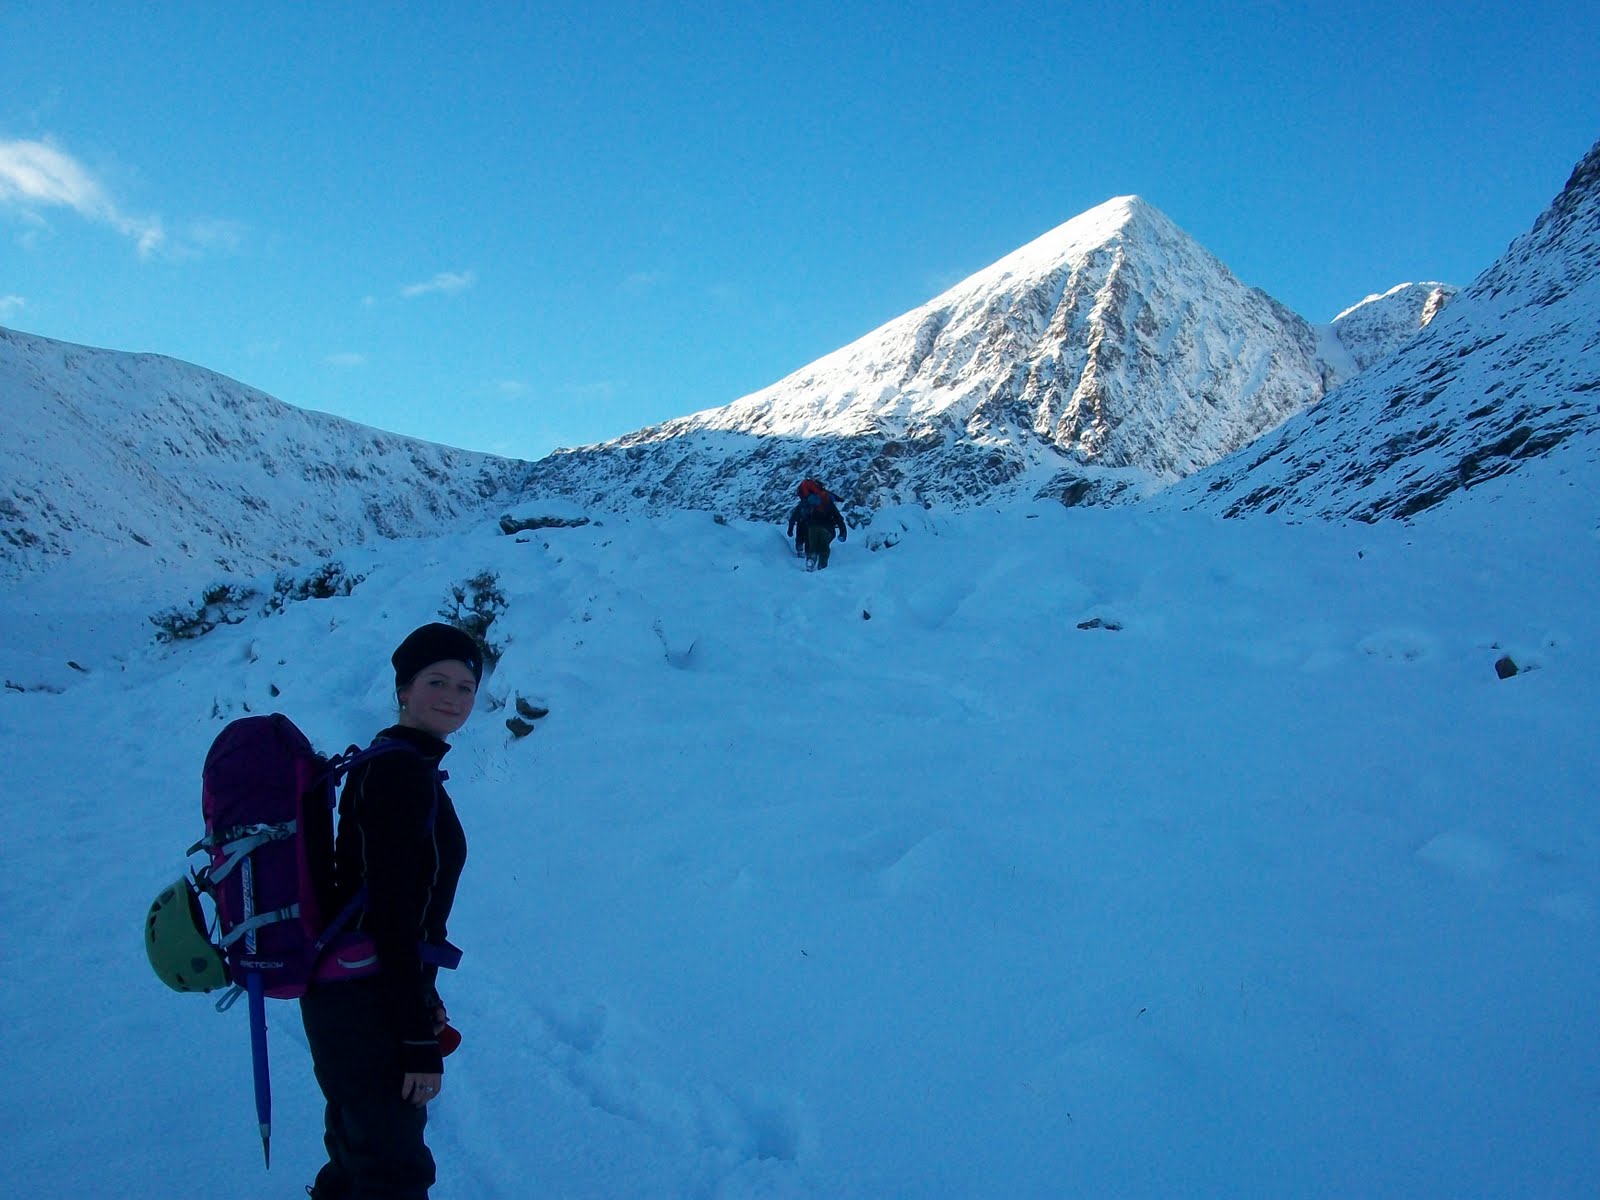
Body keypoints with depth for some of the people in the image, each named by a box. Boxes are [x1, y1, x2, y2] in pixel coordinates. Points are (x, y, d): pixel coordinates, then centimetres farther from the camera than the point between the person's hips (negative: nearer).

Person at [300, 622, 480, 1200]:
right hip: (366, 1006, -10)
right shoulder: (401, 772, -20)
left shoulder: (397, 763, 10)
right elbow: (393, 912, -23)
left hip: (348, 993, 10)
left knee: (359, 1154, 25)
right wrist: (419, 1039, -20)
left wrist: (423, 994, 23)